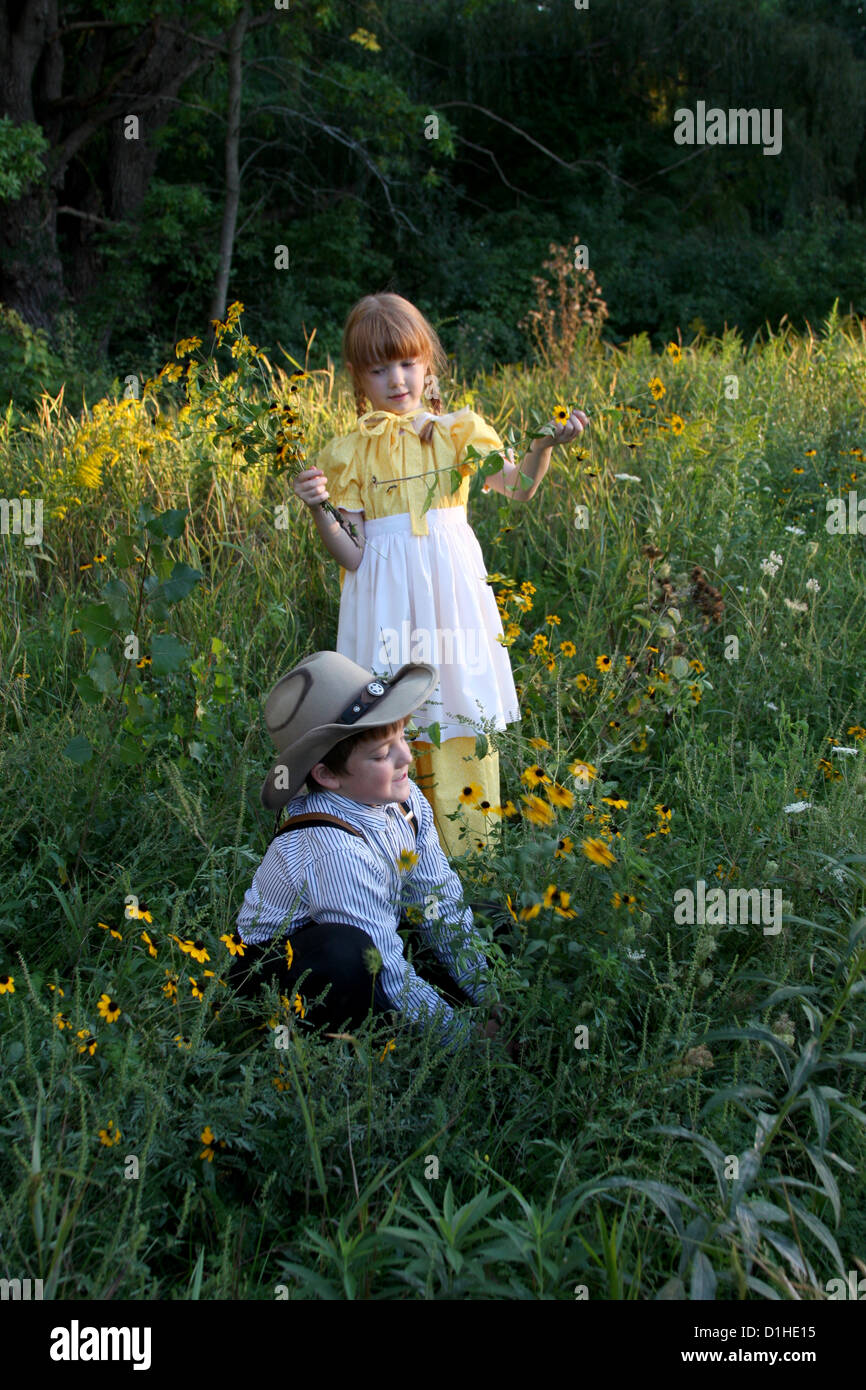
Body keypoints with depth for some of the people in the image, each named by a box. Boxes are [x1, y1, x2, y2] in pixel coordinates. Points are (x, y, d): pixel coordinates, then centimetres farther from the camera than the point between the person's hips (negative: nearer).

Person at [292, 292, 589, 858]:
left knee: (462, 716, 4)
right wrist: (320, 511, -17)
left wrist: (547, 444, -22)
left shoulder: (457, 431, 7)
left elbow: (518, 488, -6)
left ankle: (468, 855, 17)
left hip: (452, 595, 1)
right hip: (387, 601, -1)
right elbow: (352, 556, -1)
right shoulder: (348, 454, 3)